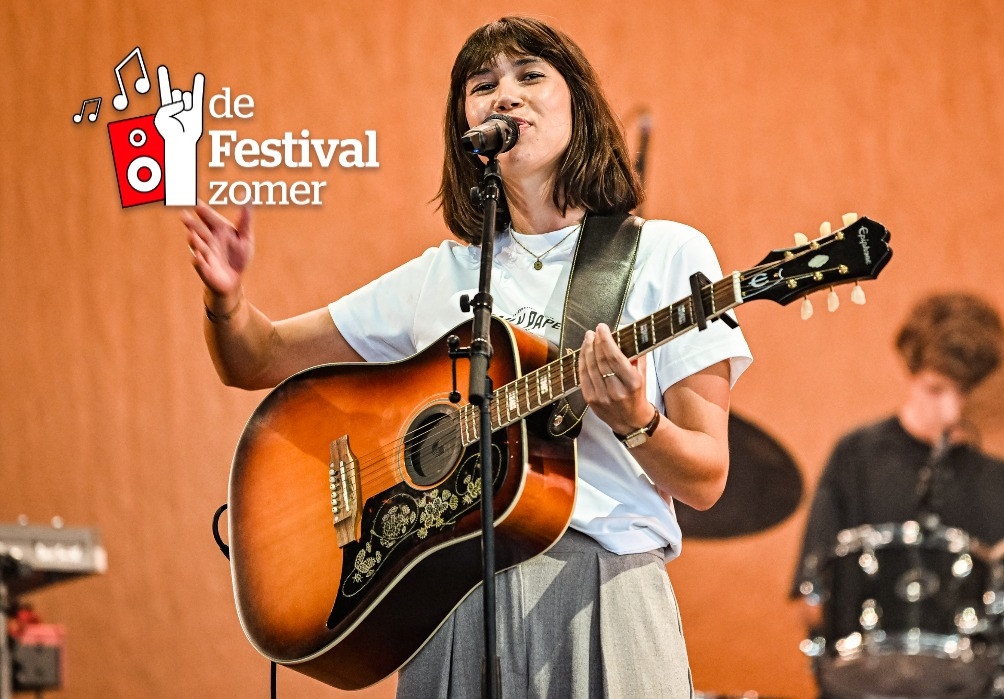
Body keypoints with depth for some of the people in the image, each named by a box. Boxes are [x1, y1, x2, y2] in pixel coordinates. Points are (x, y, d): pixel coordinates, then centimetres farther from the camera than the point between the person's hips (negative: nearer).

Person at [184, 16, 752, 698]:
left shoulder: (666, 255, 3)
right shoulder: (441, 278, 14)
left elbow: (705, 481, -1)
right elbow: (262, 360, 19)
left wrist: (635, 421, -22)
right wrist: (227, 296, -3)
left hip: (598, 597, -3)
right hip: (453, 607, 3)